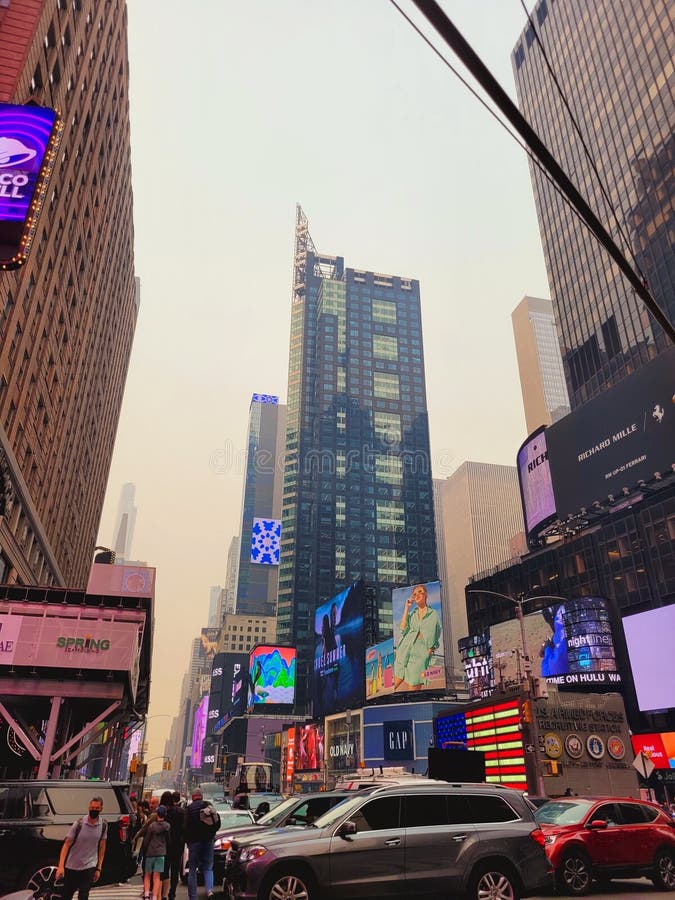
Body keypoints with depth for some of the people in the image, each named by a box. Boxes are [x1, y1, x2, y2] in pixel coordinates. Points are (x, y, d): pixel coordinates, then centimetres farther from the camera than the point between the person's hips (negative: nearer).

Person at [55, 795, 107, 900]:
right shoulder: (79, 823, -14)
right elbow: (66, 844, -11)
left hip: (89, 867, 0)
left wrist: (98, 868, 2)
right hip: (72, 866, 0)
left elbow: (102, 847, 3)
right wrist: (60, 866, -18)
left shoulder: (103, 825, -6)